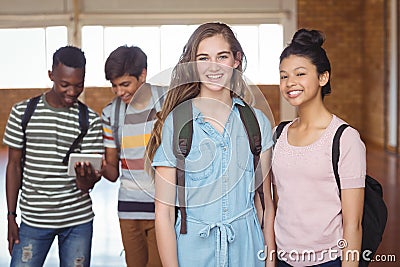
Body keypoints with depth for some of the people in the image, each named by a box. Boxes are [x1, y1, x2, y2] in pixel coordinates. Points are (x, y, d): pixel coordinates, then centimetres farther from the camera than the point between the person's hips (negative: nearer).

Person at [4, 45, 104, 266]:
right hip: (33, 220, 0)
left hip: (78, 221, 1)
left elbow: (85, 186, -4)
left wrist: (87, 178, -28)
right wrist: (11, 216, 2)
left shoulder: (90, 120, -1)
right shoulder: (22, 112, -1)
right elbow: (14, 166, 5)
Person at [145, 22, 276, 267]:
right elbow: (164, 213, -9)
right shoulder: (175, 122, -9)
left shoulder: (257, 121, 0)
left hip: (246, 246, 3)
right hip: (193, 247, -2)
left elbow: (265, 202, 4)